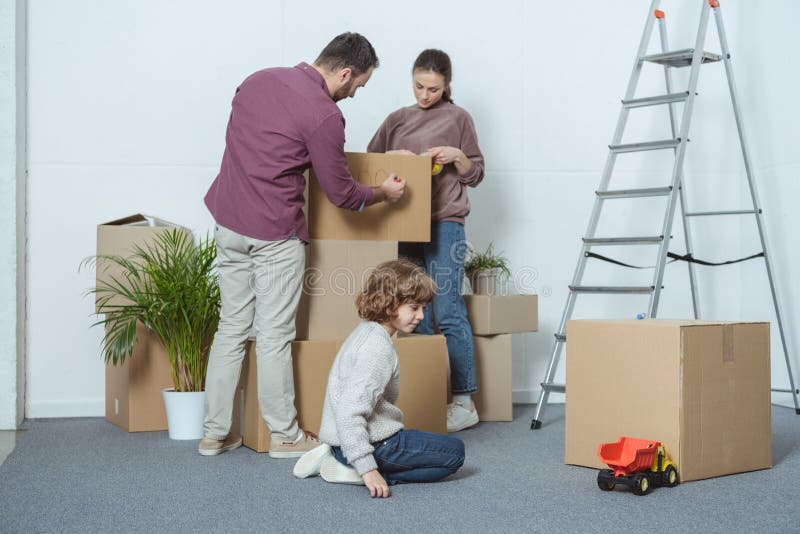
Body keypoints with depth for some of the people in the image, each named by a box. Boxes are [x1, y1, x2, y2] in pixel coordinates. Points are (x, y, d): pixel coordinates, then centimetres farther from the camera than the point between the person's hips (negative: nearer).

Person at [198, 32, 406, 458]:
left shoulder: (259, 79, 8)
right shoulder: (324, 115, -15)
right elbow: (341, 193, -7)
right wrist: (383, 193, 11)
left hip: (228, 222, 7)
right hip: (274, 233, -7)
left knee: (231, 328, 12)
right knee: (274, 336, 2)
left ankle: (214, 433, 16)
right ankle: (285, 436, 14)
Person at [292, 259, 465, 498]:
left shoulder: (366, 331, 11)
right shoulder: (378, 347, -21)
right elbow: (351, 411, -29)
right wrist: (367, 468, -29)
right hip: (371, 441, -10)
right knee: (454, 451, -1)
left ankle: (333, 457, 11)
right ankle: (358, 472, -11)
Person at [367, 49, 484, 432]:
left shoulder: (457, 118, 8)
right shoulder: (398, 119, 17)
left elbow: (476, 175, 11)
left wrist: (457, 156, -9)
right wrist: (391, 158, -1)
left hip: (443, 224, -4)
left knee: (448, 312, -9)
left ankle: (464, 401, -5)